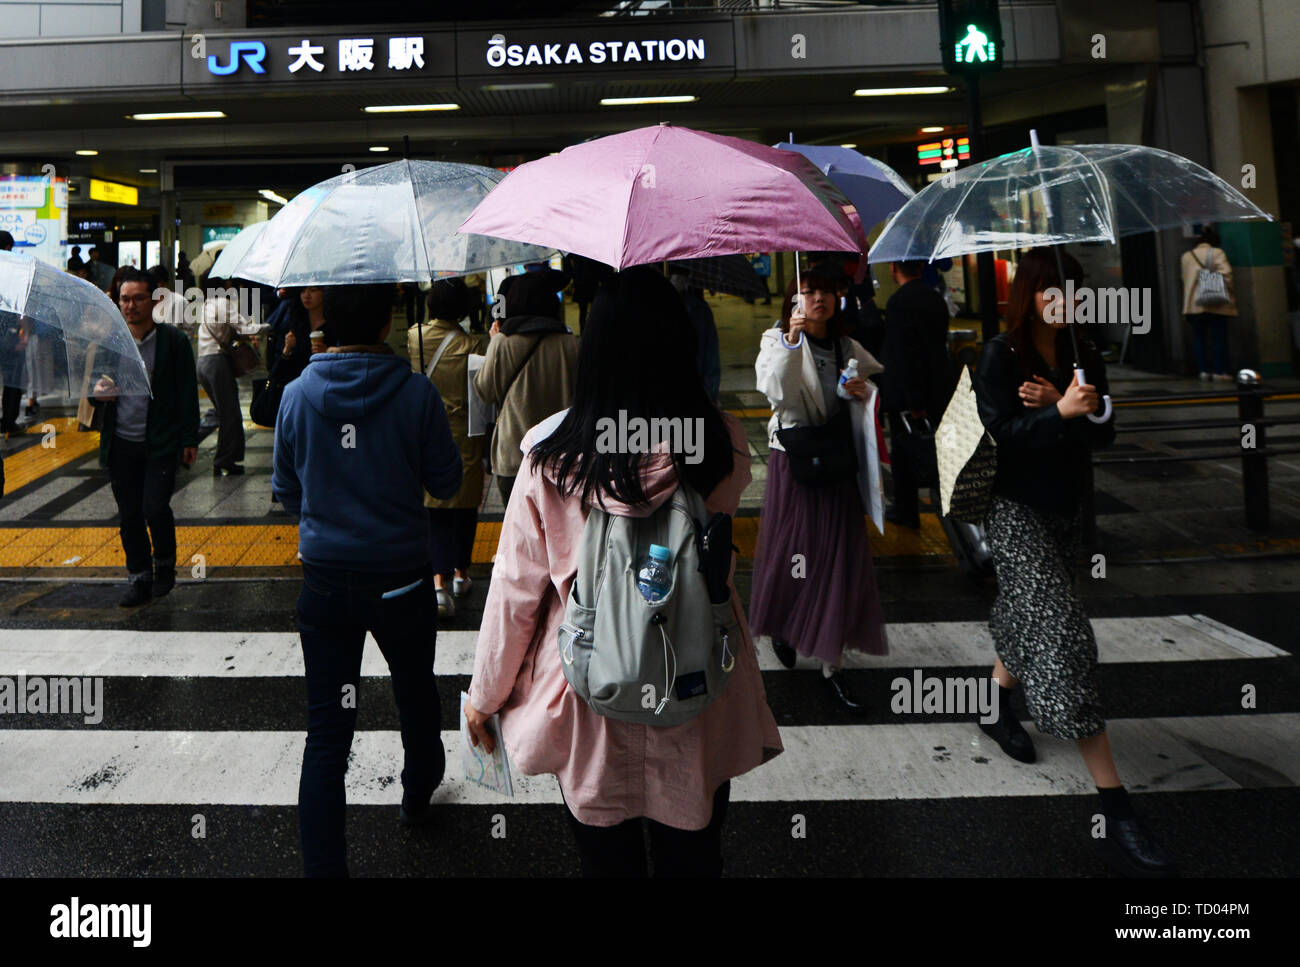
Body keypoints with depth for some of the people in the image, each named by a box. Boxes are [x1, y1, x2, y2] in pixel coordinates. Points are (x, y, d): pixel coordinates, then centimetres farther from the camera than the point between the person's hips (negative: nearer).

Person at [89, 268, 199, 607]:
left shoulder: (174, 340, -4)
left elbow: (187, 394, -1)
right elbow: (95, 390, 14)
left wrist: (189, 440, -4)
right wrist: (98, 392, -11)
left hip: (161, 442, -4)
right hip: (121, 443, 4)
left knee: (155, 507, -11)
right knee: (129, 515, 7)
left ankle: (165, 565, 16)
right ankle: (140, 578, 21)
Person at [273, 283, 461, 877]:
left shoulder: (297, 395, -6)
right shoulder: (416, 394, -14)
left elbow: (286, 490, 5)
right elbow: (446, 482, -4)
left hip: (325, 582, 1)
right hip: (400, 577, -1)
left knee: (326, 730, 6)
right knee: (415, 694, 24)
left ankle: (323, 864, 8)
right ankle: (418, 798, 47)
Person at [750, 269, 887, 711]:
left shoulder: (849, 348, 10)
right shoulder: (777, 340, -2)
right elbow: (775, 390, -20)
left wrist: (866, 391, -1)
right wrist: (792, 339, -30)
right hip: (793, 458, -3)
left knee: (839, 556, 2)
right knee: (791, 547, 6)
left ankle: (832, 665, 9)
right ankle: (781, 626, 36)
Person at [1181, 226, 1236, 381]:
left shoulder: (1186, 256, 12)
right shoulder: (1217, 253, -1)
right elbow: (1225, 274, -12)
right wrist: (1230, 293, -4)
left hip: (1193, 304, 4)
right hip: (1216, 304, -3)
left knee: (1199, 338, 9)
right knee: (1218, 338, 0)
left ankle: (1204, 370, 5)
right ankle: (1219, 371, -3)